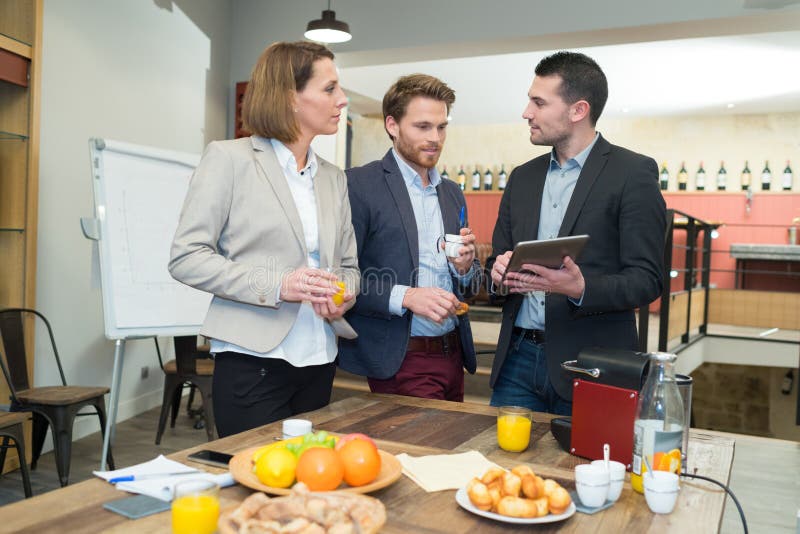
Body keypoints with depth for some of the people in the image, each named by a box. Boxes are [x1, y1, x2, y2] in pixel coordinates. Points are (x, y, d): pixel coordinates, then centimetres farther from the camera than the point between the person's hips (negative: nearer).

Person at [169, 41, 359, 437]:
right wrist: (277, 285, -18)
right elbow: (186, 257, -8)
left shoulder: (334, 178, 13)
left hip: (319, 363, 6)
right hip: (252, 362, -5)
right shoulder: (229, 159, -4)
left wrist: (344, 298, -6)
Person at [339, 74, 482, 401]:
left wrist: (465, 268, -3)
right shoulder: (359, 185, -7)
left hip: (453, 354, 6)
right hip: (399, 361, -6)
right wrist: (404, 296, -24)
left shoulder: (452, 193, 14)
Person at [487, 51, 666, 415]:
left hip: (590, 366, -5)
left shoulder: (633, 173, -5)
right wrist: (499, 274, -7)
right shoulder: (523, 177, 12)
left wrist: (581, 288, -27)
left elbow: (647, 279, -10)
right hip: (518, 358, 5)